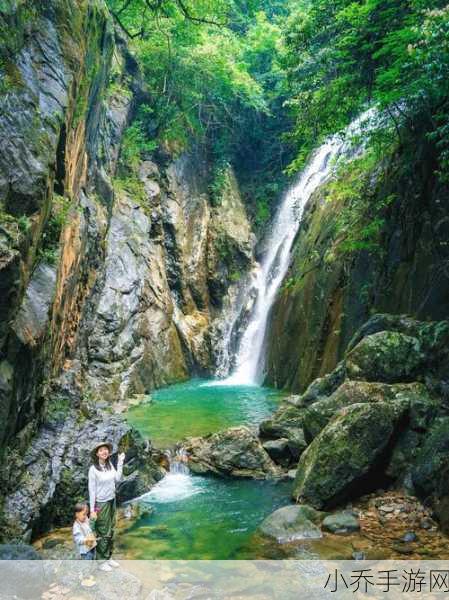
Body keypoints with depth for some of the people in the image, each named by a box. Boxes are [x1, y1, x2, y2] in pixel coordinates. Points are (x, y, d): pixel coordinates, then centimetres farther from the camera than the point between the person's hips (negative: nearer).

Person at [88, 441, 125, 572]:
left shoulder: (110, 465, -3)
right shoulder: (93, 469, -18)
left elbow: (117, 479, 3)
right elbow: (92, 490, -14)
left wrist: (120, 463, -1)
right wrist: (92, 509, -13)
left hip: (112, 501, 6)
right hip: (101, 503, -6)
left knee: (111, 531, 16)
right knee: (102, 533, 5)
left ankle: (108, 557, 32)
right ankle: (102, 561, 20)